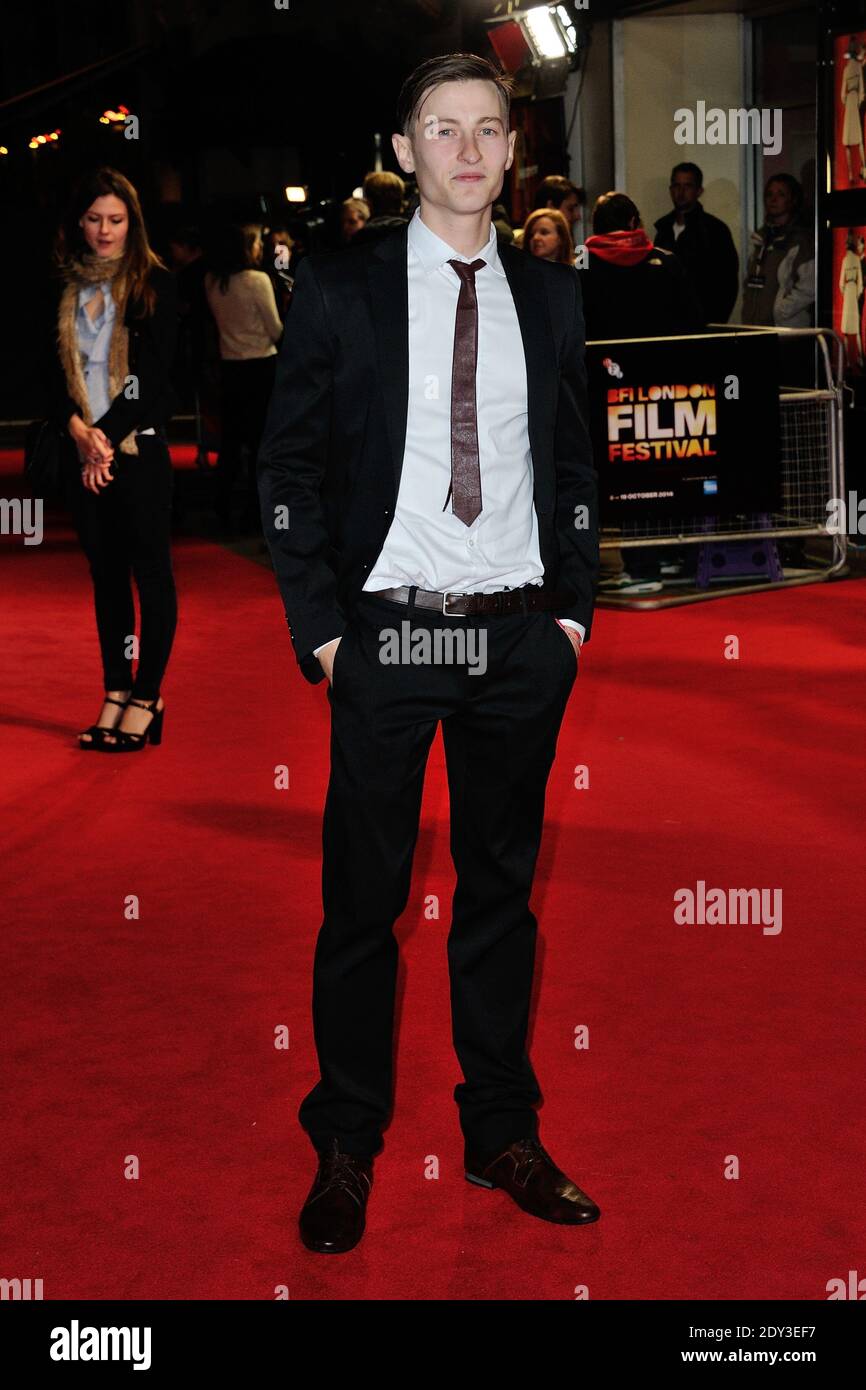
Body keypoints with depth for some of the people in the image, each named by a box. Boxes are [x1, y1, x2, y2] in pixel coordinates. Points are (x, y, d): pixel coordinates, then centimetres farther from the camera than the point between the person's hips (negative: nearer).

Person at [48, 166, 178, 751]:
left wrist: (108, 436, -12)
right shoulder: (64, 288, 9)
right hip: (83, 453, 5)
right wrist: (77, 428, -9)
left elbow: (157, 376, -8)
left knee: (151, 571, 0)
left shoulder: (155, 284, -3)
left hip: (139, 448, -4)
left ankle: (147, 697, 7)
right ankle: (115, 693, 15)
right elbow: (54, 373, 8)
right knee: (106, 573, 9)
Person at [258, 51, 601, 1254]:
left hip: (522, 639, 3)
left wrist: (575, 604, 5)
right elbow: (288, 465, 1)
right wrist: (317, 624, -6)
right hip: (388, 633, -2)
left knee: (503, 886, 11)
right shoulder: (339, 289, 2)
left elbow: (576, 462, 14)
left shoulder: (551, 295, 10)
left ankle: (504, 1132, 24)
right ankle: (346, 1147, 17)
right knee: (365, 897, 3)